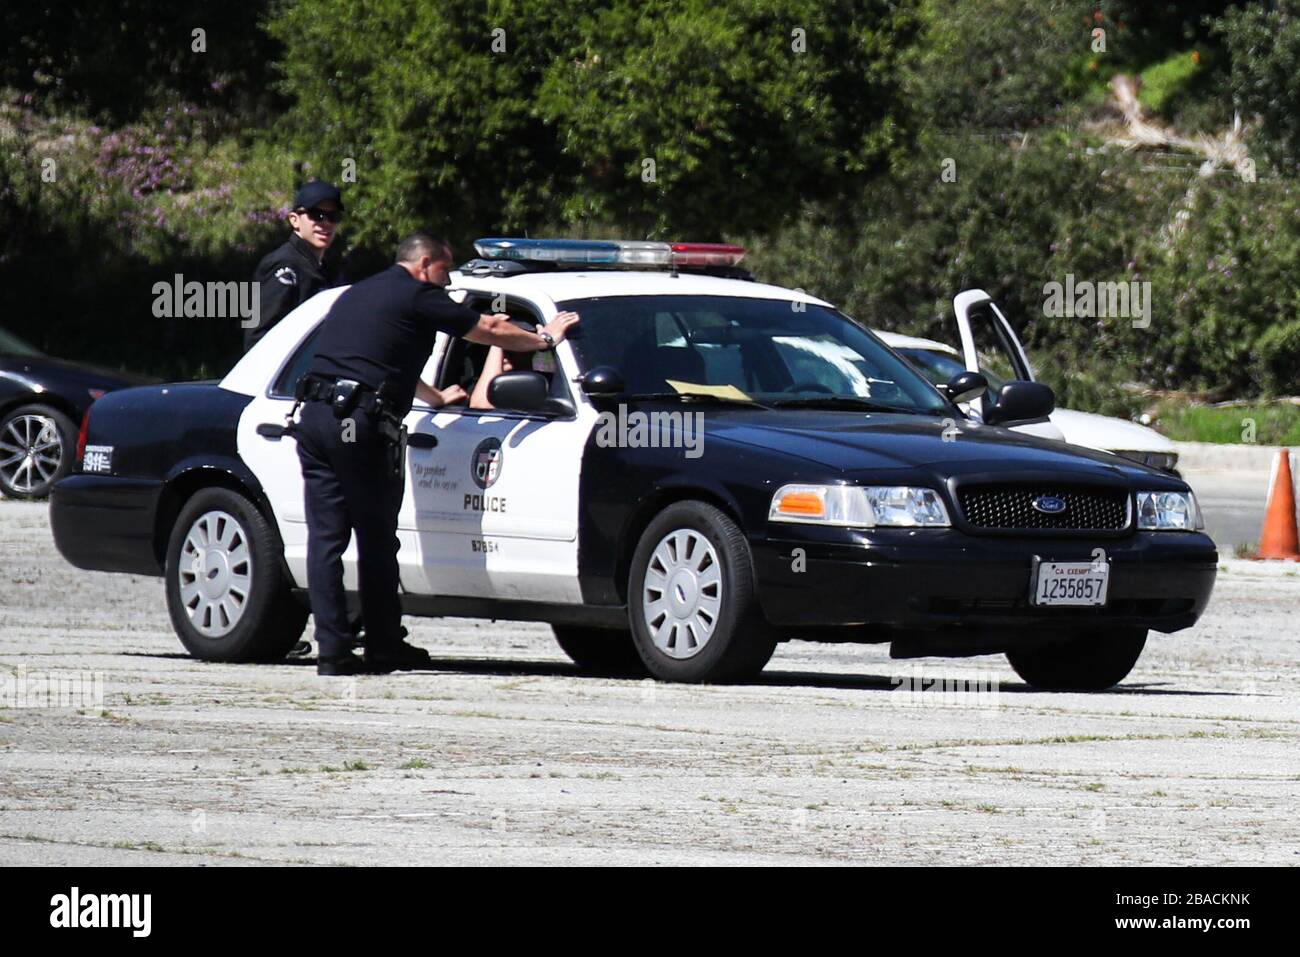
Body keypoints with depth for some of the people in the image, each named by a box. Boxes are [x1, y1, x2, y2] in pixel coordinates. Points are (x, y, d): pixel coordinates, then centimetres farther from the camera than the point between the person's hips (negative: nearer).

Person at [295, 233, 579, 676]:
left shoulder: (355, 294, 27)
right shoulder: (417, 297, 3)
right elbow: (492, 332, 9)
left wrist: (438, 398, 54)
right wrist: (545, 338, 26)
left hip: (313, 417, 7)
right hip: (362, 423, -7)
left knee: (326, 536, 4)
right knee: (376, 540, 4)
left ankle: (331, 650, -1)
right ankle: (384, 647, 11)